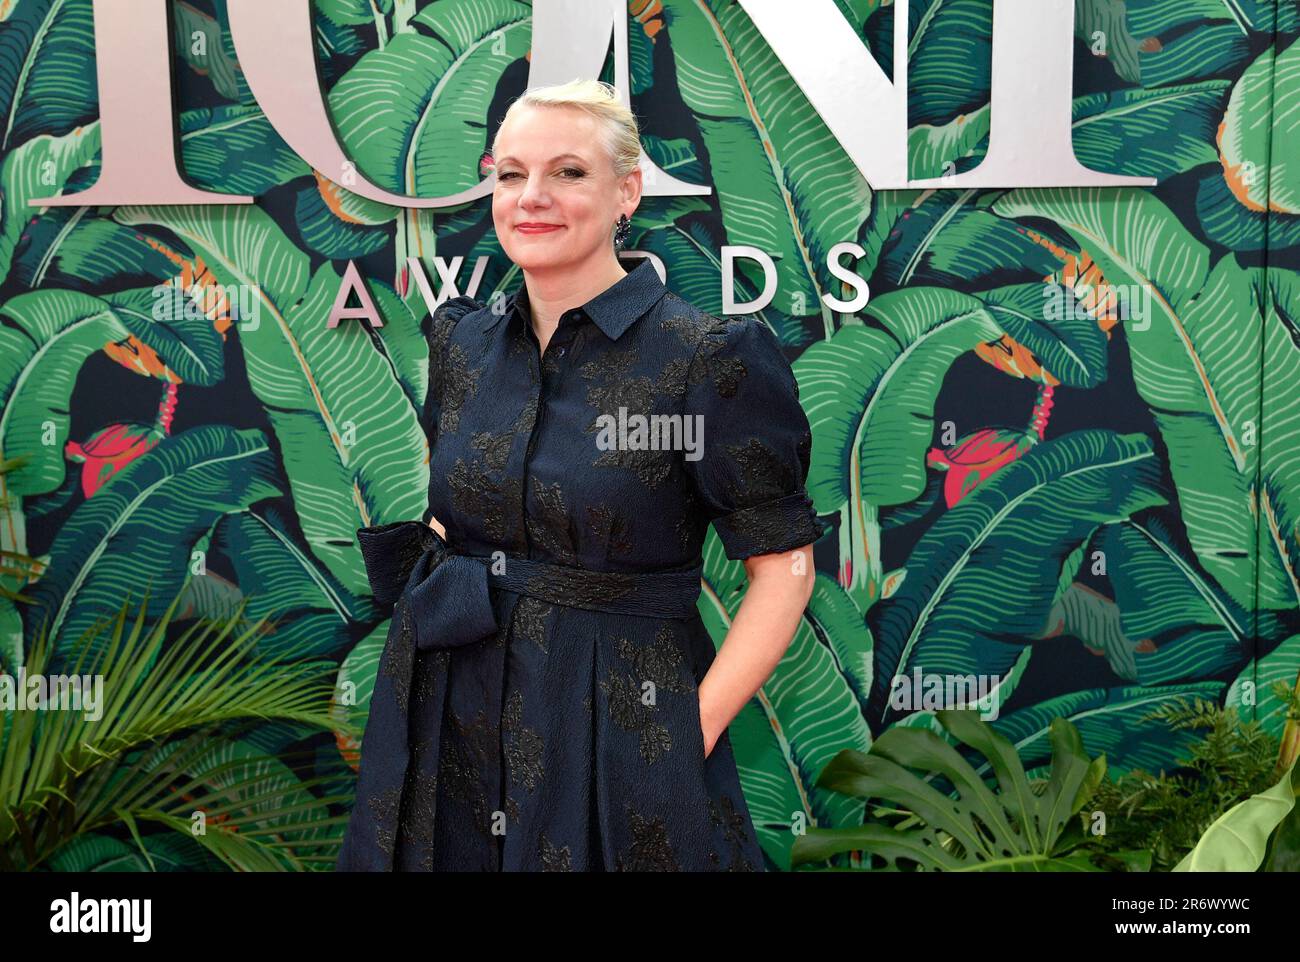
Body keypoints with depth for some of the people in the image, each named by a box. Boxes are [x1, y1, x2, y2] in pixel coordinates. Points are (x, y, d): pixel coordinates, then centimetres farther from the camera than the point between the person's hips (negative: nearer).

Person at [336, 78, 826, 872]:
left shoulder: (710, 359, -14)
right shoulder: (460, 340, 3)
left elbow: (783, 566, -11)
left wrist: (695, 729, -16)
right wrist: (438, 602, 3)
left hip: (618, 737, -5)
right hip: (451, 727, 5)